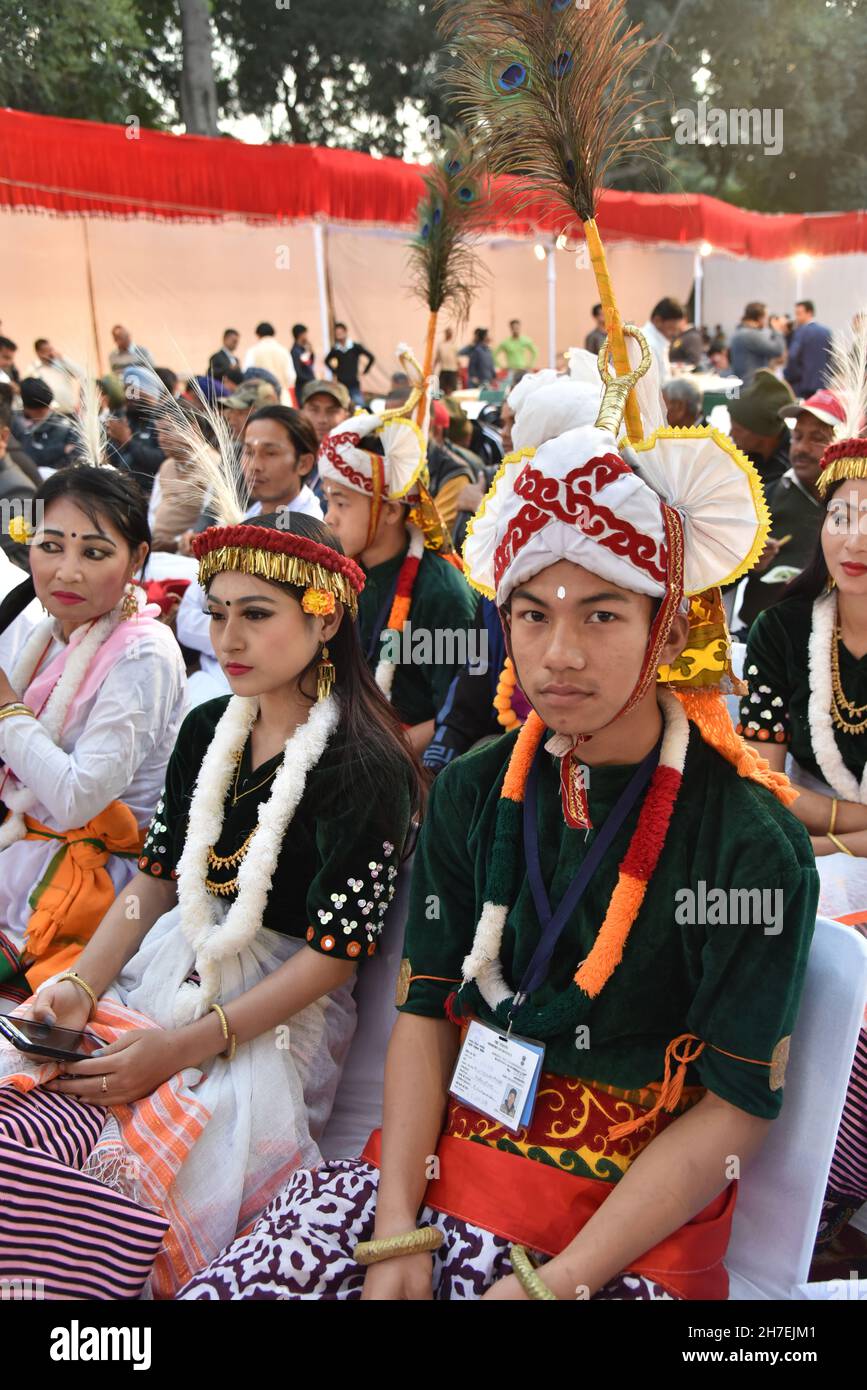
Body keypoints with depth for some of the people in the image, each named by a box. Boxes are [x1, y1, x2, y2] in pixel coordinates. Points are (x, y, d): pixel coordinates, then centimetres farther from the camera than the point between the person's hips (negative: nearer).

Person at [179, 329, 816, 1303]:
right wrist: (397, 1234, -9)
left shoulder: (755, 845, -13)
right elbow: (424, 1012, 1)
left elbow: (733, 1109, -10)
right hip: (441, 1159, 3)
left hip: (630, 1219, -3)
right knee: (220, 1286, -11)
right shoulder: (473, 792, 0)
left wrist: (555, 1281, -15)